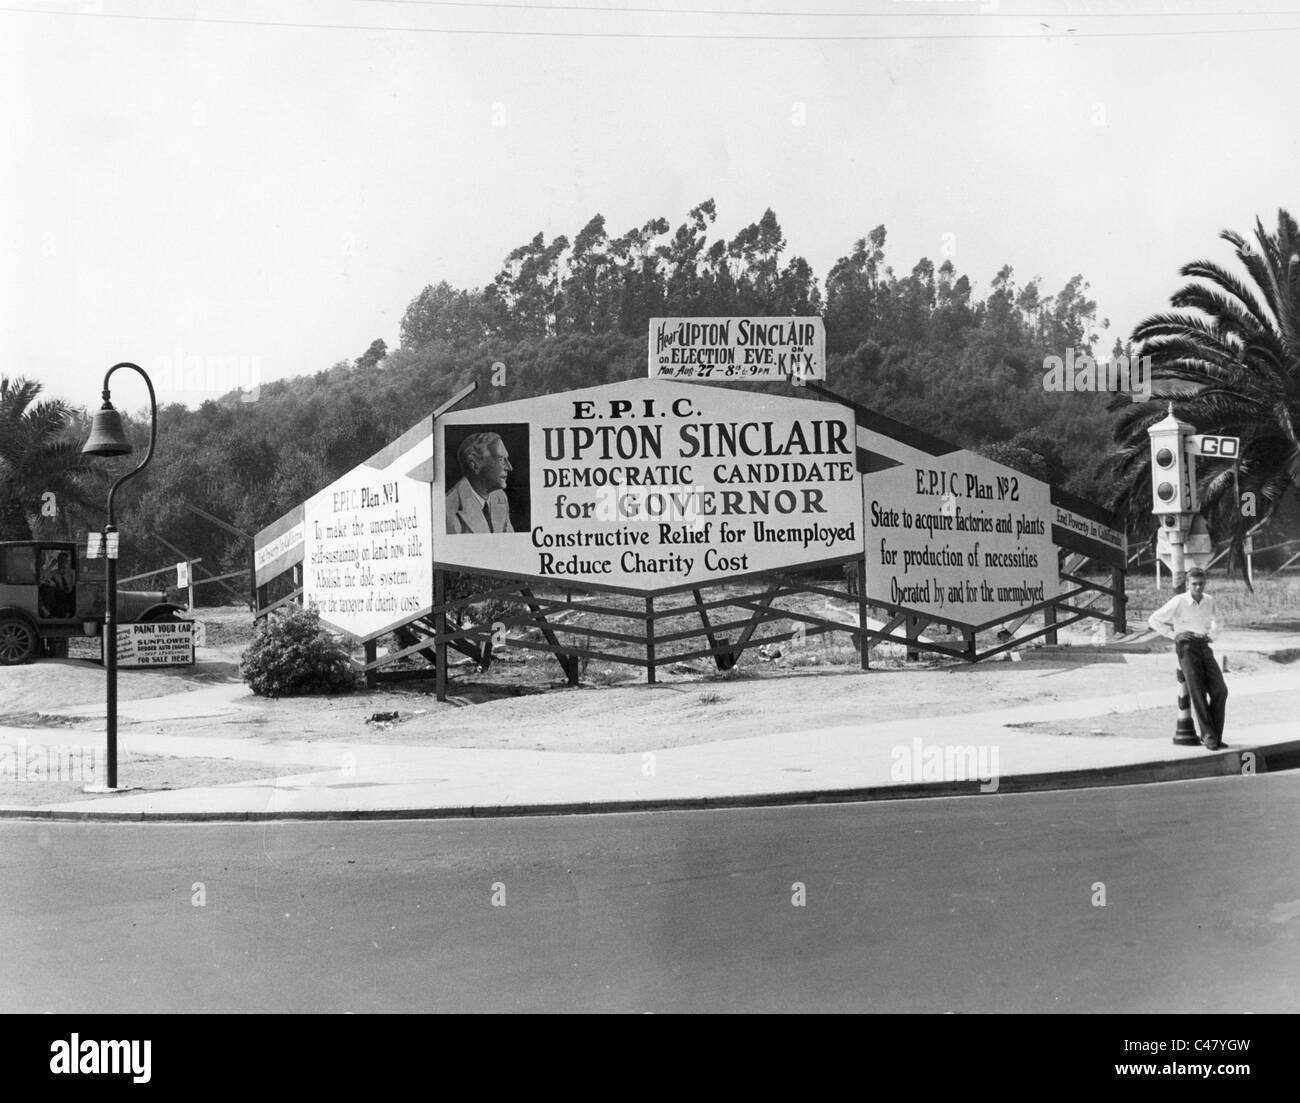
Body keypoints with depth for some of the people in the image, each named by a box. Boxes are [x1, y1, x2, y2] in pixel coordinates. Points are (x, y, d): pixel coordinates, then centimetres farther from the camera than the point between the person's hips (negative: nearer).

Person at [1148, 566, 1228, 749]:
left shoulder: (1209, 601, 12)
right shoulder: (1178, 602, -3)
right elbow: (1154, 620, 3)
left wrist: (1211, 634, 14)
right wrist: (1174, 635, -2)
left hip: (1204, 647, 5)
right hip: (1186, 647, -5)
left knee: (1220, 691, -11)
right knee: (1198, 693, -17)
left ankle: (1215, 736, -3)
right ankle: (1208, 735, -14)